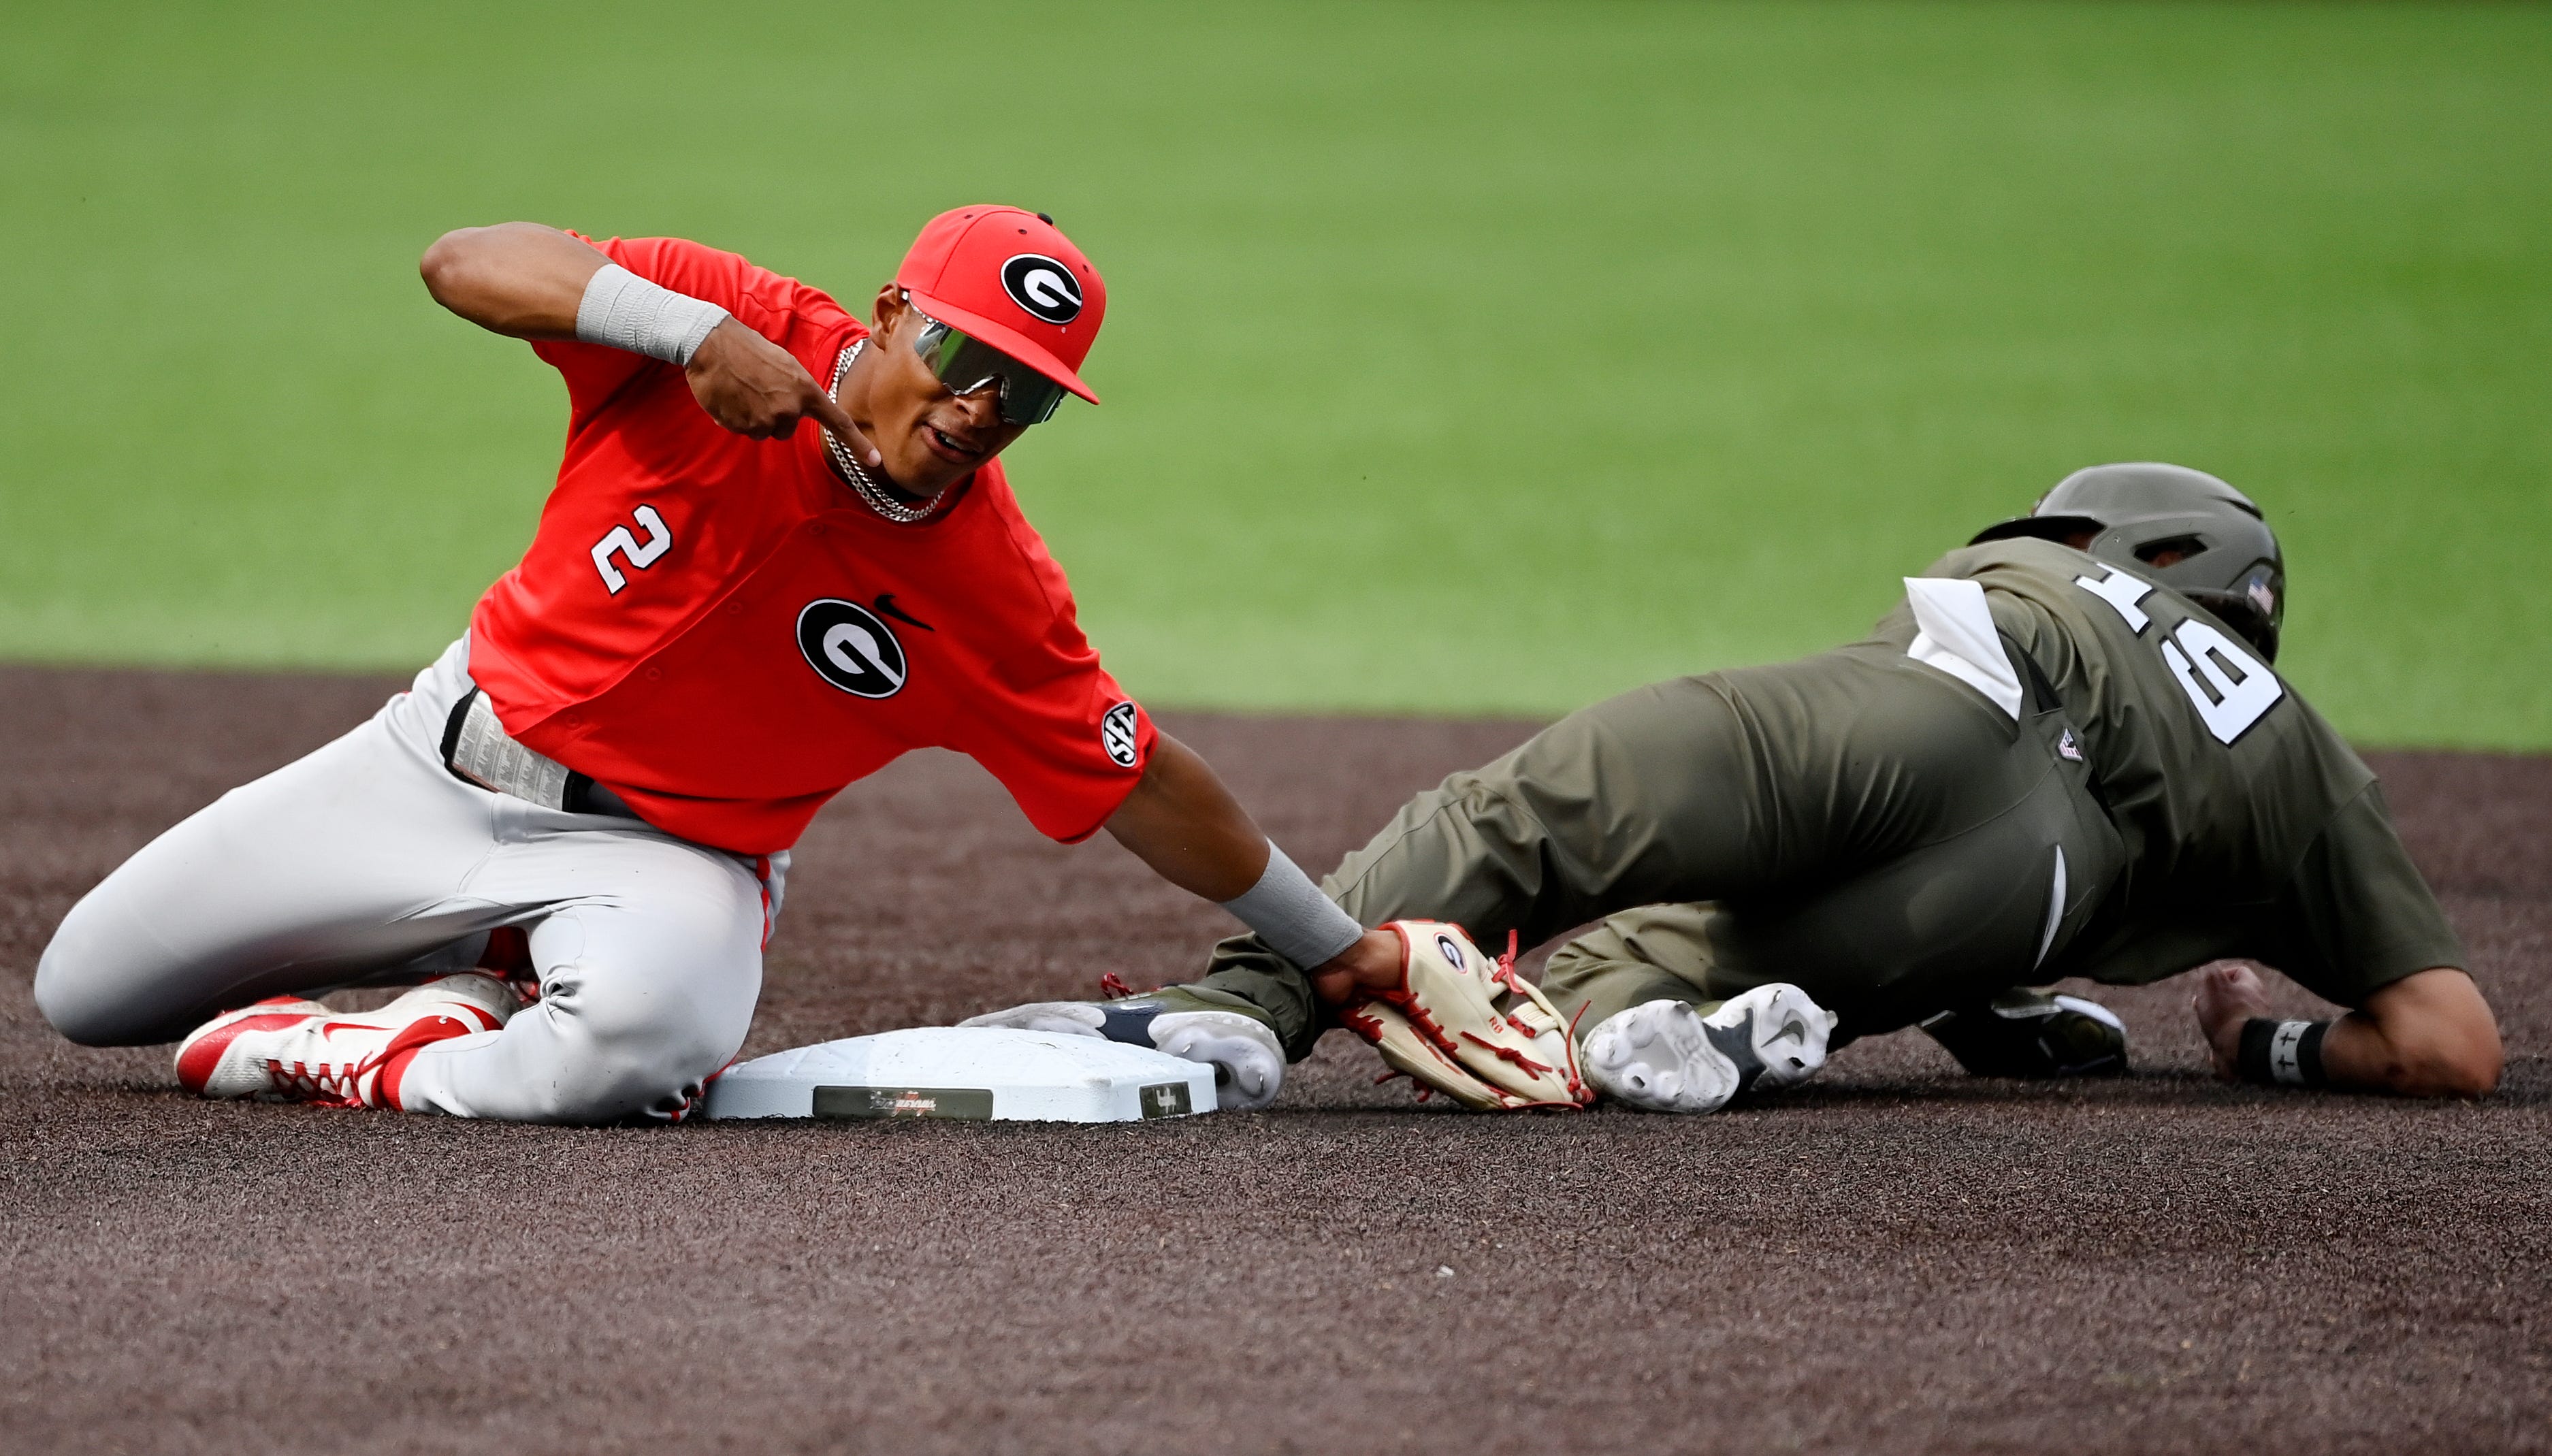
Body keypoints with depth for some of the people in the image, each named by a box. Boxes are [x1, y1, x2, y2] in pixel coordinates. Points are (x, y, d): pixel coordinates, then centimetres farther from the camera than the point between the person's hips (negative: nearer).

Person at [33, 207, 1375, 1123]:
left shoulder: (996, 595, -18)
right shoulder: (749, 323, -18)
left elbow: (1143, 786, -9)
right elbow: (463, 262, -26)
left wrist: (1344, 955, -8)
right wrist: (695, 327, -42)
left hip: (657, 855, -2)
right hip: (444, 762, 3)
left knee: (639, 1031, -42)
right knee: (83, 991, 8)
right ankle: (494, 959, 25)